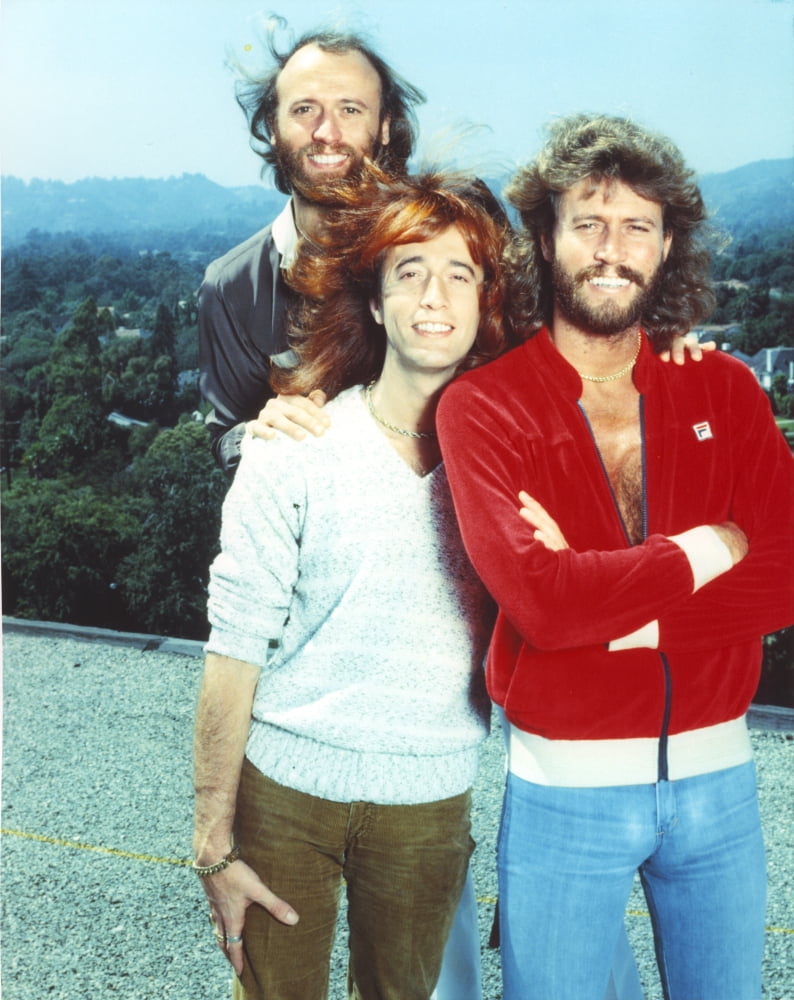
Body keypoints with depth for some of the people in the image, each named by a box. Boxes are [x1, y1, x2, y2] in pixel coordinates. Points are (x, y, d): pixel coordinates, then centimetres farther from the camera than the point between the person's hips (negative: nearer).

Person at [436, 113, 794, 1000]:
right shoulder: (484, 405, -12)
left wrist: (625, 610, -20)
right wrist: (706, 550, -13)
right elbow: (540, 601, -25)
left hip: (716, 772, 4)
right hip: (565, 789, -3)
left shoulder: (722, 388, 0)